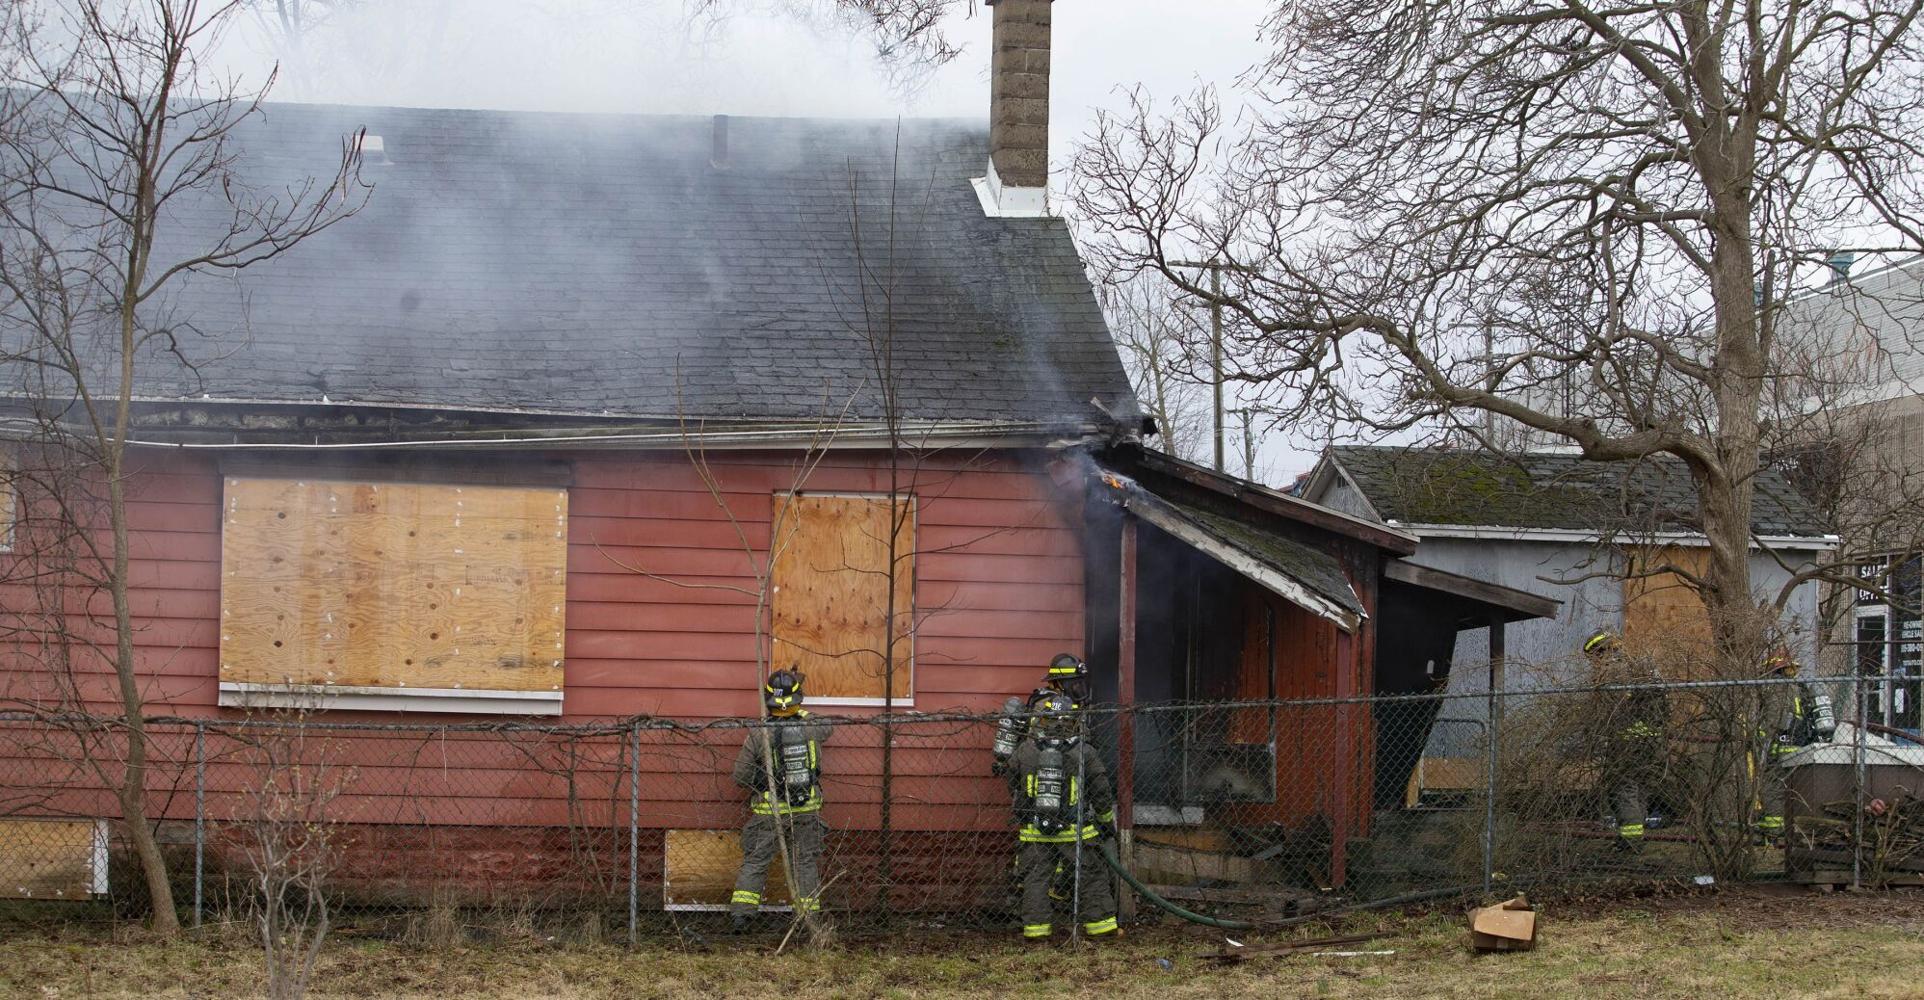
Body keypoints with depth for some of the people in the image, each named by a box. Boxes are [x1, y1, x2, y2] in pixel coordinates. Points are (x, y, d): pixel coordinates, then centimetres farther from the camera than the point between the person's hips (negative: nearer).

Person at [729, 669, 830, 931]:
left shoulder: (759, 735, -14)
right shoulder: (810, 729, -8)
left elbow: (740, 776, -8)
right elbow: (826, 731, 18)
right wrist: (800, 713, 24)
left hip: (769, 811, -2)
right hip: (806, 808, 2)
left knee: (755, 861, 9)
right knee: (806, 863, 12)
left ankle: (741, 912, 3)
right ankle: (809, 916, 16)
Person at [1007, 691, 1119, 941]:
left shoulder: (1024, 752, -4)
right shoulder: (1085, 754, -8)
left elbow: (1013, 788, 10)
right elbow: (1102, 793, 0)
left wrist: (1024, 815, 29)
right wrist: (1108, 822, 17)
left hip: (1034, 833, 1)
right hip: (1075, 833, -1)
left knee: (1036, 879, 10)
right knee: (1091, 876, 10)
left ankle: (1036, 925, 7)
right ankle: (1101, 923, 14)